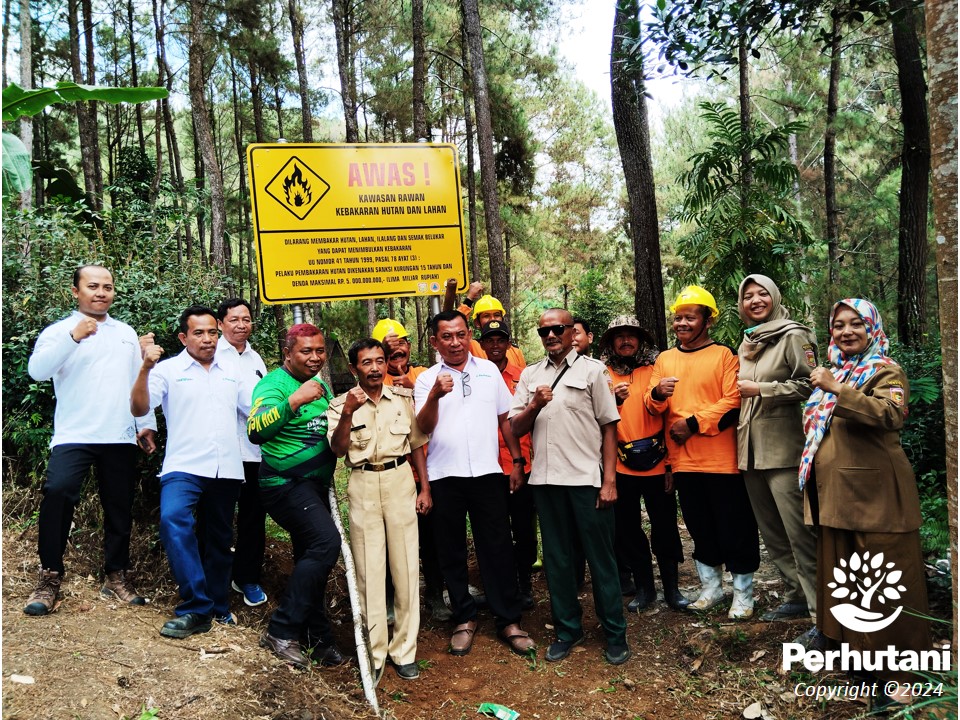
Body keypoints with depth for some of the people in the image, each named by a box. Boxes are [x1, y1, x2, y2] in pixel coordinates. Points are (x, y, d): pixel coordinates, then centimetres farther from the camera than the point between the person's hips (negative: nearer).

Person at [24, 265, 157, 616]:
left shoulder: (126, 333, 15)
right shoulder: (59, 331, 3)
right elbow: (37, 370, -14)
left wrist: (146, 424, 12)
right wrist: (72, 337, -24)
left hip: (120, 437, 4)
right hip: (74, 435, -4)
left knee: (119, 507, 8)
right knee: (57, 492, -23)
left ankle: (116, 576, 22)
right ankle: (49, 577, -9)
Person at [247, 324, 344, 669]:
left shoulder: (321, 385, 12)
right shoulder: (274, 384, -13)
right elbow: (255, 430, -31)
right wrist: (293, 401, -41)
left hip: (316, 485, 9)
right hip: (285, 483, -9)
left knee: (312, 557, 14)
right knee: (326, 541, -23)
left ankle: (316, 635, 27)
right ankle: (281, 630, -12)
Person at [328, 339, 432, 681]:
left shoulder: (403, 398, 6)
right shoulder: (342, 404, 2)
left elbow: (417, 445, 11)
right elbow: (338, 449, -11)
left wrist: (425, 488, 6)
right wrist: (348, 414, -25)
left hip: (400, 480, 1)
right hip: (363, 486, -1)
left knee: (406, 566, 4)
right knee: (369, 570, 4)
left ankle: (404, 650, 16)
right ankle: (374, 653, 15)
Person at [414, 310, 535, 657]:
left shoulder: (489, 370, 7)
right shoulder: (427, 380, 2)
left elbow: (505, 418, 11)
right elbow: (423, 428, -10)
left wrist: (517, 461, 7)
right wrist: (434, 397, -28)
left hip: (487, 472, 0)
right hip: (445, 476, 0)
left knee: (497, 548, 3)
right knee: (451, 551, 9)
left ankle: (508, 620, 15)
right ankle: (464, 618, 25)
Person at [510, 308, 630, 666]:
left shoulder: (592, 370, 2)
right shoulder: (529, 375, 12)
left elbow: (609, 426, -1)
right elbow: (515, 428, 9)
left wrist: (610, 479, -7)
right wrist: (535, 404, -10)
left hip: (586, 477, -3)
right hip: (546, 478, 4)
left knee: (600, 556, 4)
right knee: (556, 557, 11)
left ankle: (615, 633, 17)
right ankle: (567, 629, 25)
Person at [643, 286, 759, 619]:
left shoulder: (724, 355, -3)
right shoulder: (664, 359, 11)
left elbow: (733, 402, -13)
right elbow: (652, 406, 6)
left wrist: (694, 423, -17)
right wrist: (657, 394, -17)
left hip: (722, 460, -4)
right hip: (683, 461, 5)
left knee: (734, 529, 5)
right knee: (700, 528, 16)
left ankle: (743, 594, 20)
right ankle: (711, 587, 32)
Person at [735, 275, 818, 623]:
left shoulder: (792, 336, -6)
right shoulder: (746, 343, 16)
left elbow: (808, 384, -14)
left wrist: (759, 389, -15)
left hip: (782, 447, -8)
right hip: (750, 448, 8)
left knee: (799, 530, -8)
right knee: (771, 531, 14)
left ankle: (821, 609, 1)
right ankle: (796, 596, 26)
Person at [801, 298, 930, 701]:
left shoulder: (884, 370, -5)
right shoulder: (833, 371, 17)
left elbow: (892, 413, -25)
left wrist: (838, 391, -31)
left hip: (874, 495, -7)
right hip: (833, 495, 7)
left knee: (886, 583, -1)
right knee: (841, 576, 15)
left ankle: (901, 671, 10)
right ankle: (853, 645, 30)